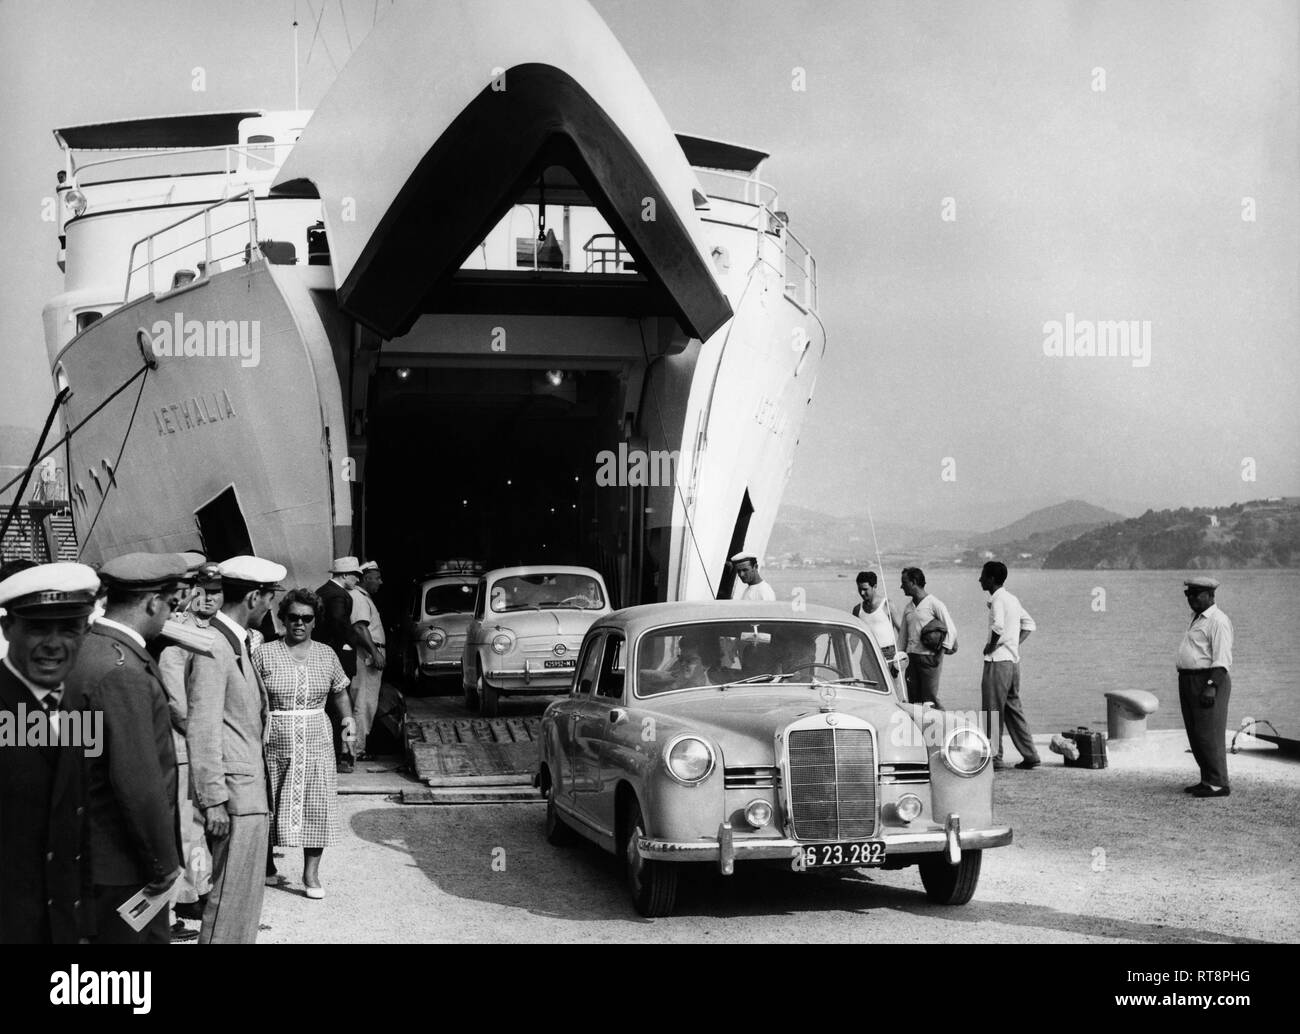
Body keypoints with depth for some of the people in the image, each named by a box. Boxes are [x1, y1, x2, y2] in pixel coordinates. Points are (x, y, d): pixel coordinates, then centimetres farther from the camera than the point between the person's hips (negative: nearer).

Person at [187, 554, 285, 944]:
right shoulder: (214, 647, -17)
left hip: (251, 790, 10)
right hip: (235, 794, -10)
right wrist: (213, 800, -20)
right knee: (231, 897, -5)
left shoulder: (237, 641, 13)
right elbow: (202, 730, -19)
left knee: (246, 893, 16)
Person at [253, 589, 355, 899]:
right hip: (275, 744, -2)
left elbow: (340, 690, 23)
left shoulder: (326, 655, 9)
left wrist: (348, 718, 12)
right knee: (271, 807, 4)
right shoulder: (264, 654, -1)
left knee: (316, 805, -2)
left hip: (316, 742, 2)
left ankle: (311, 873, 6)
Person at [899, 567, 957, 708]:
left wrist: (942, 652, -13)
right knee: (913, 700, 5)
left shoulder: (934, 604, -6)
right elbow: (903, 635, 21)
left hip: (929, 657, -7)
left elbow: (951, 630, -7)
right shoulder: (908, 608, 15)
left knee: (930, 699, -10)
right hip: (911, 658, 7)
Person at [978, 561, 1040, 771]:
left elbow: (998, 626, -30)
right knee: (1013, 708, 13)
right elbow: (1029, 624, 23)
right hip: (1014, 660, 9)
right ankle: (1030, 755, 13)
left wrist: (991, 646, -15)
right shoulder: (1012, 599, 15)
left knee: (992, 710, -3)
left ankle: (994, 756, -2)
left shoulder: (998, 599, -13)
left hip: (998, 661, -9)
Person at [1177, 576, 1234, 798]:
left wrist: (1212, 686, -25)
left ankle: (1218, 784, -5)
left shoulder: (1218, 620, -11)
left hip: (1209, 680, -10)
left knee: (1209, 735, -9)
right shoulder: (1197, 619, 19)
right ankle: (1207, 780, 16)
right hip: (1189, 680, 10)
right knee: (1195, 736, 10)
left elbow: (1222, 659, -18)